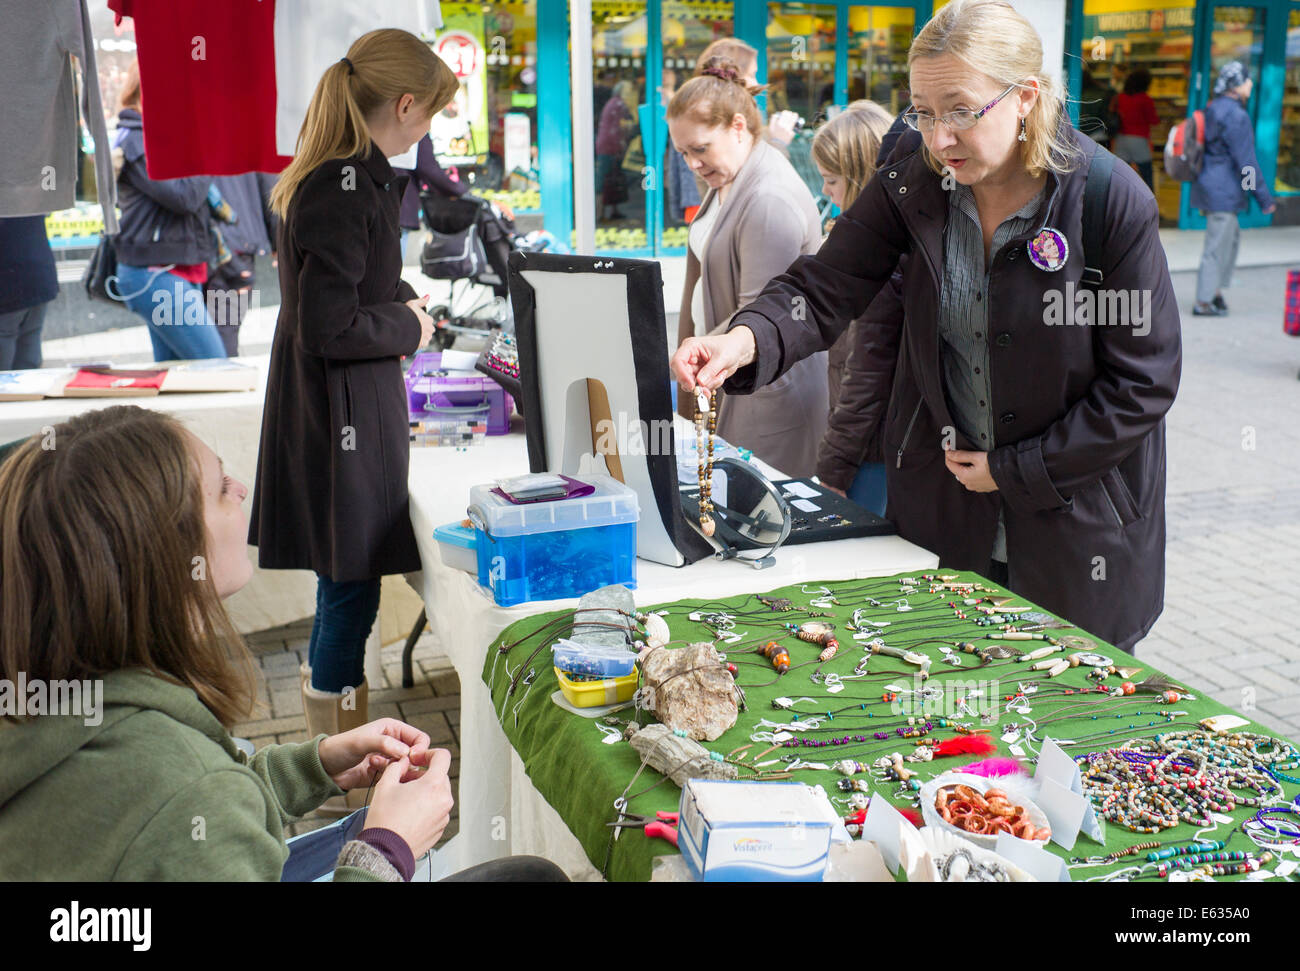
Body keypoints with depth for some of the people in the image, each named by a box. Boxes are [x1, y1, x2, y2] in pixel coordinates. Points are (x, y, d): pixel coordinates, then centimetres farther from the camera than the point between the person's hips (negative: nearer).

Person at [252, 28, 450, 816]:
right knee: (351, 589, 1)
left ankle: (344, 745, 32)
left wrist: (401, 304, 8)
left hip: (348, 409, 10)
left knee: (348, 588, 18)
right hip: (341, 418, -10)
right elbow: (330, 329, -23)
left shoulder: (348, 176, 10)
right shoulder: (346, 190, -21)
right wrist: (409, 326, -9)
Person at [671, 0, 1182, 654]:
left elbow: (1143, 384, -13)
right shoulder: (911, 185, -7)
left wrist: (1013, 470, -12)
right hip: (942, 500, 3)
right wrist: (746, 340, -34)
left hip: (1076, 519, -2)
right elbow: (824, 289, -13)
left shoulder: (1113, 204, -17)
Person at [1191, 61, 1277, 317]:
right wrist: (1265, 198, -13)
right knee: (1217, 246, -2)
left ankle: (1215, 289, 26)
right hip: (1224, 191, -10)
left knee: (1232, 235, 22)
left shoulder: (1213, 108, 11)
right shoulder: (1236, 116, -19)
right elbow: (1247, 162, -19)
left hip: (1209, 185, 10)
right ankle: (1203, 303, 4)